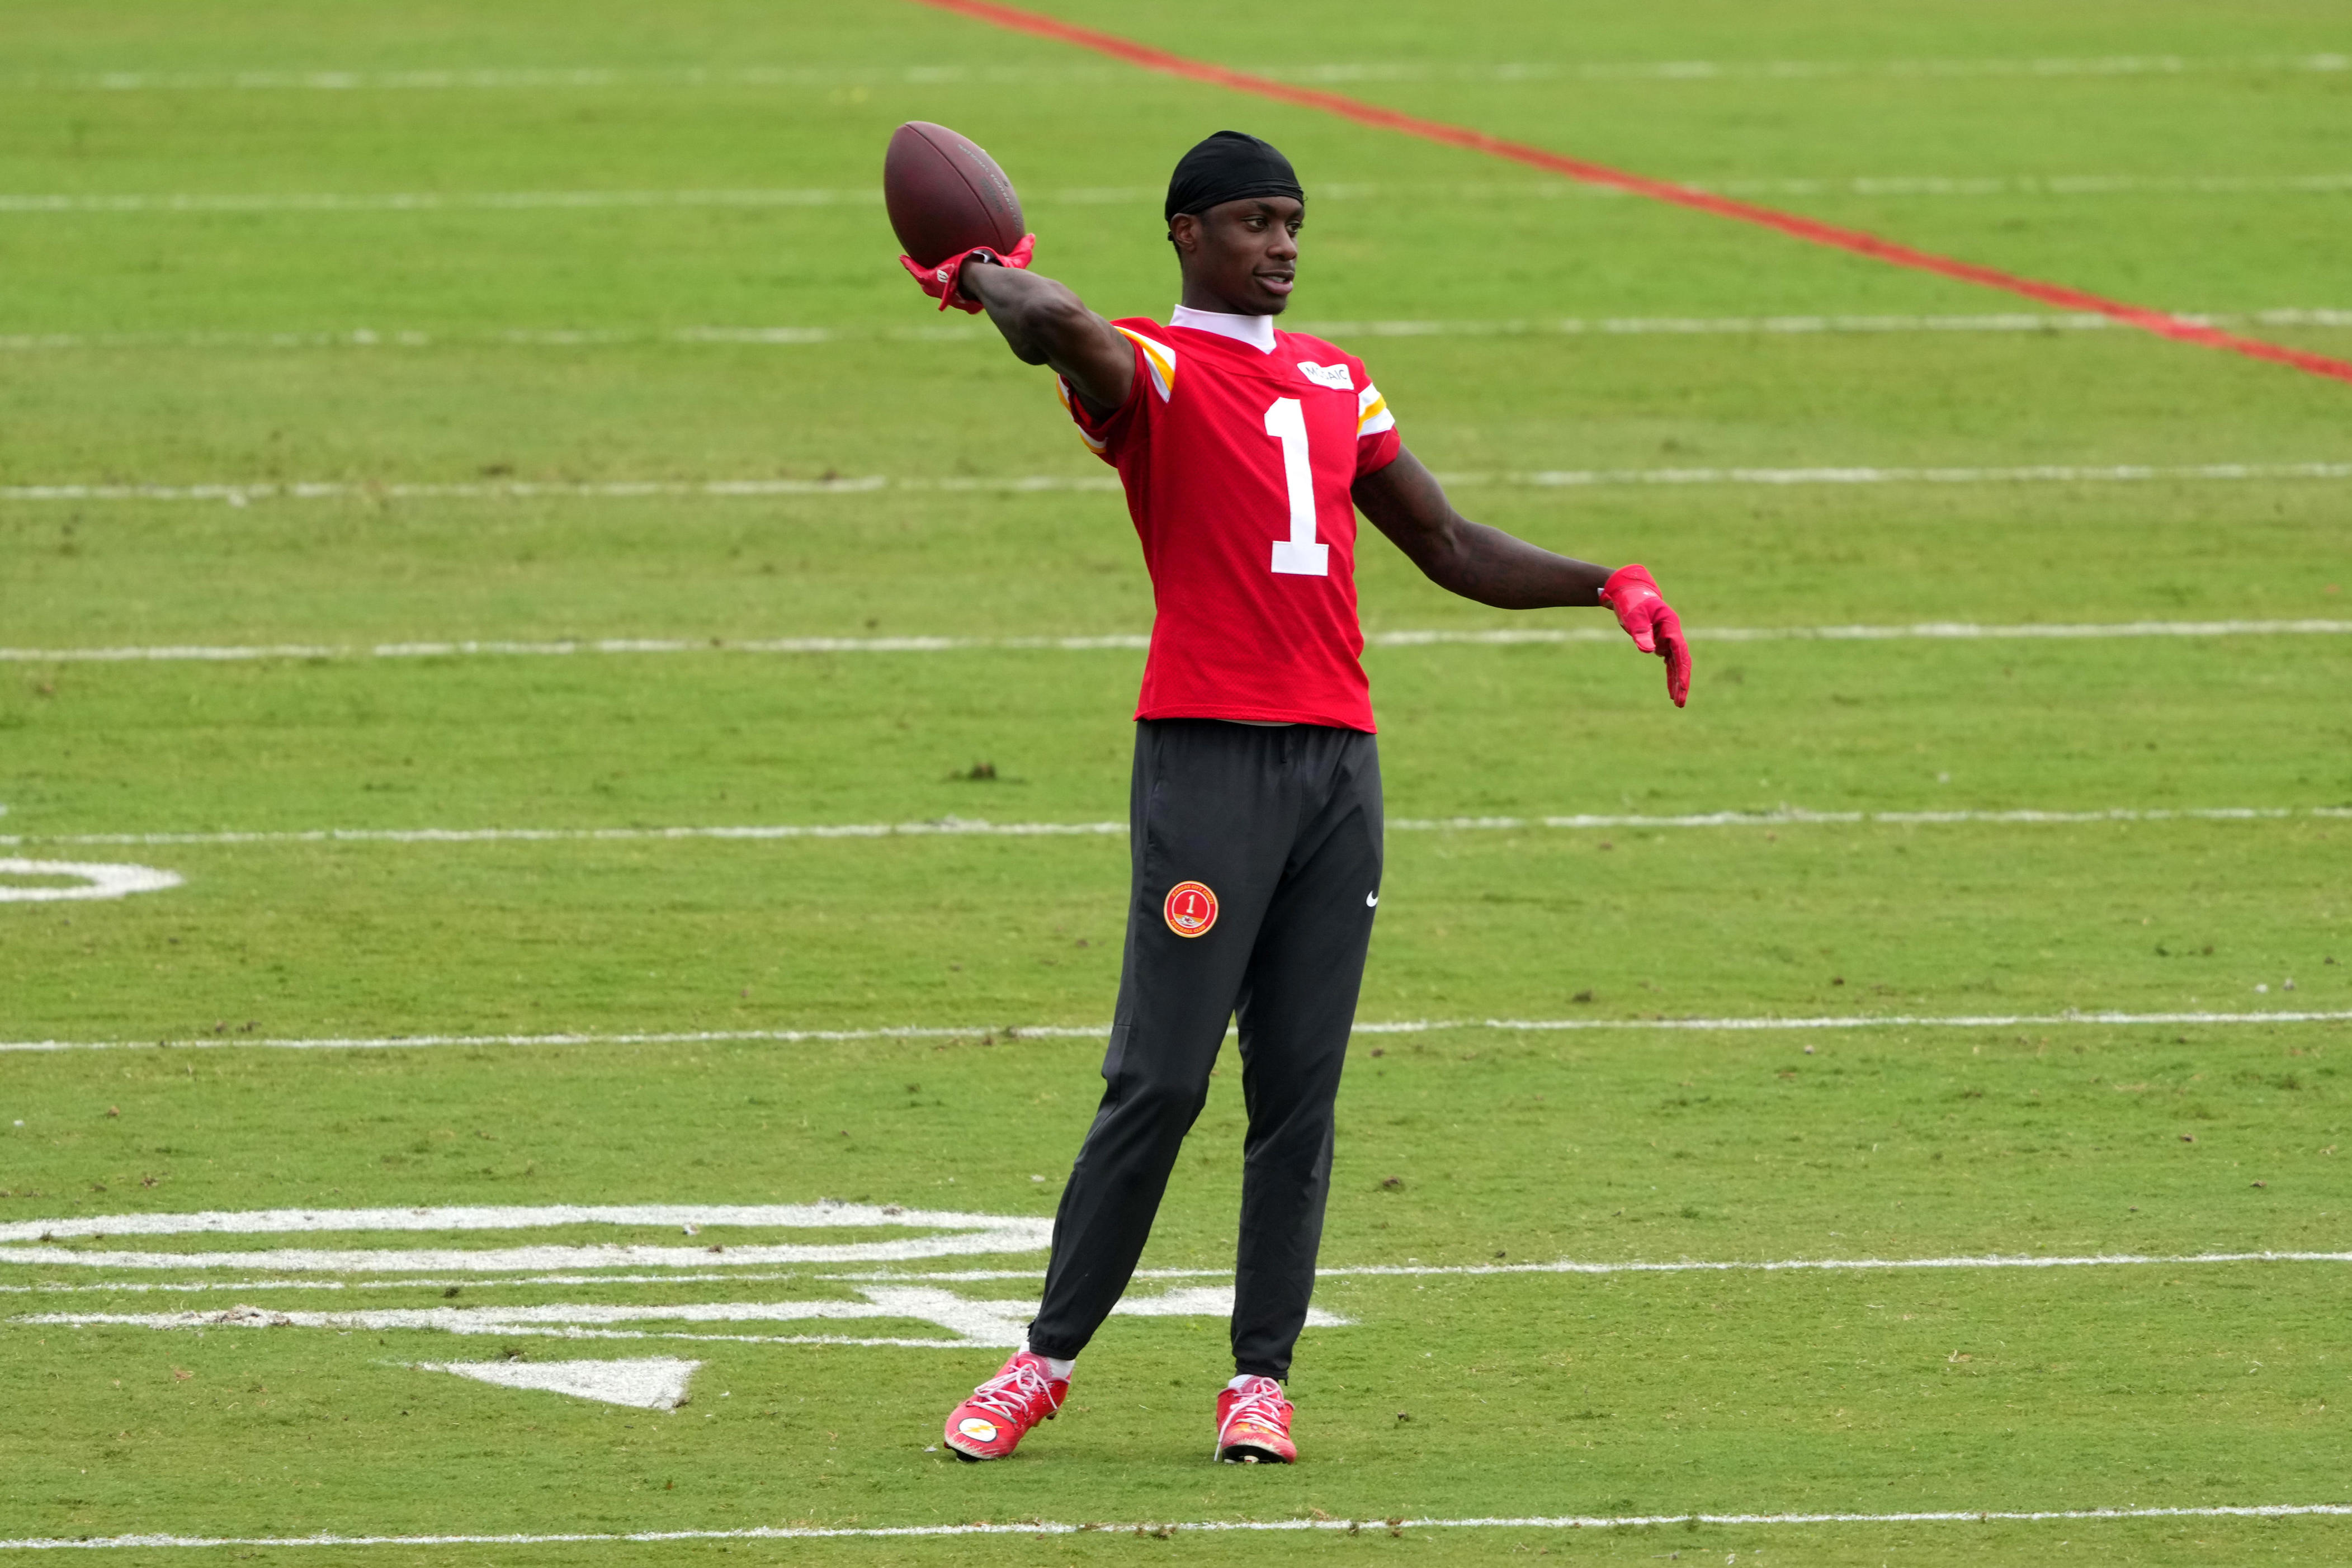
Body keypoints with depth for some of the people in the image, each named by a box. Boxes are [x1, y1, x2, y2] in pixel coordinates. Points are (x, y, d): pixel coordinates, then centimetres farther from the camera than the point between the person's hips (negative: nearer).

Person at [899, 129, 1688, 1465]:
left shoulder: (1335, 381, 22)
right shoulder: (1148, 369, 0)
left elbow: (1447, 545, 27)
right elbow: (1059, 327, -24)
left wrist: (1604, 586, 18)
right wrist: (984, 277, -4)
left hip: (1339, 755, 6)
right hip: (1206, 752, -6)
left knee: (1300, 1089, 3)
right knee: (1161, 1080, -8)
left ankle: (1262, 1378, 7)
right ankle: (1048, 1362, 1)